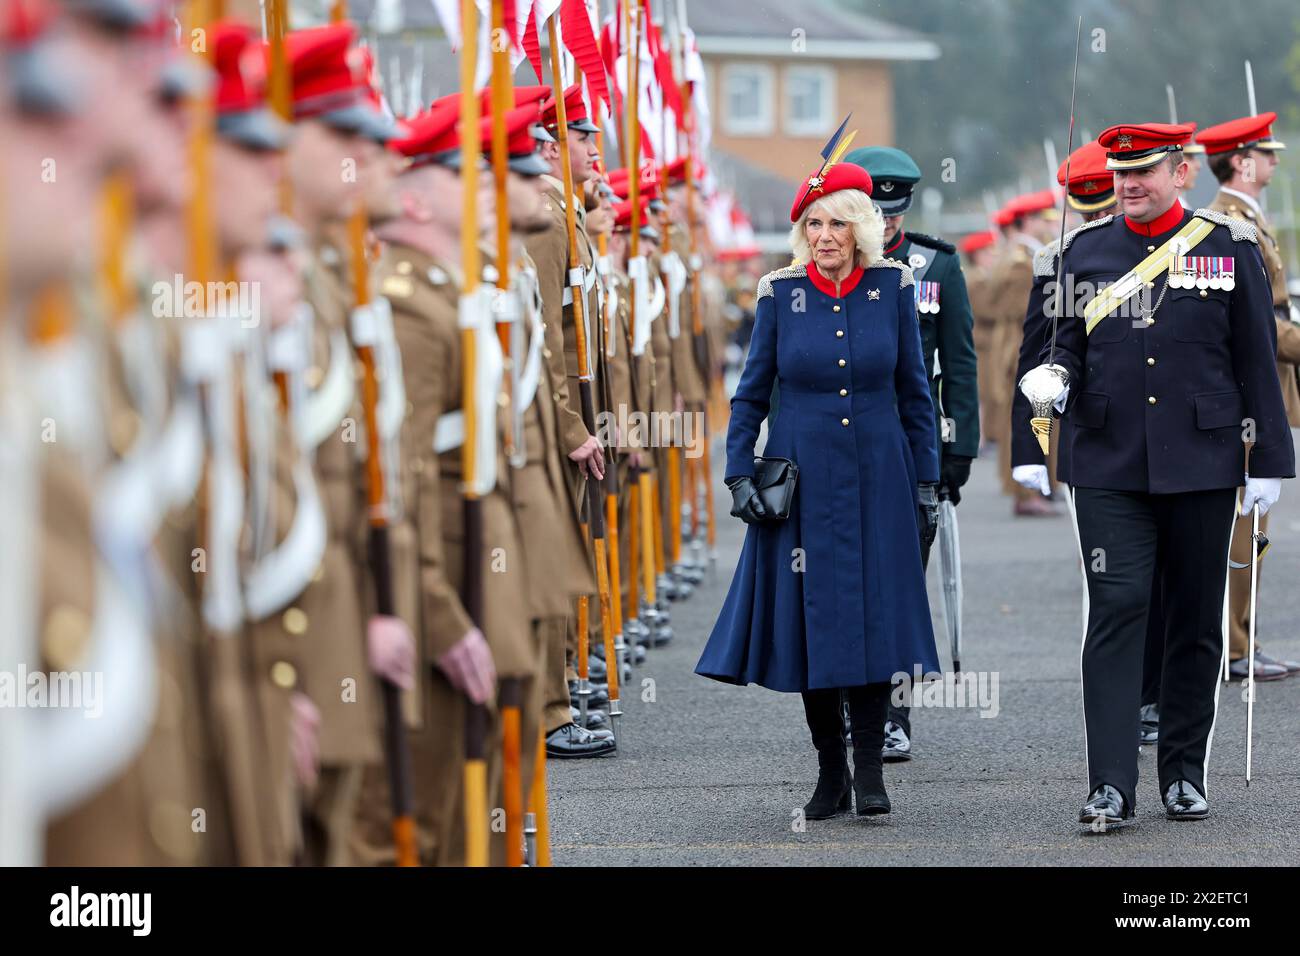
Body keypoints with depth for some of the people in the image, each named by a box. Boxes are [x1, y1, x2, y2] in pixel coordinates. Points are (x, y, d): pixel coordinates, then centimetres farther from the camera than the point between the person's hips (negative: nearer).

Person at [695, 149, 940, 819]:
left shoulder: (893, 288, 1)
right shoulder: (780, 294, 0)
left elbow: (915, 392, 6)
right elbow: (750, 394, 6)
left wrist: (927, 481, 5)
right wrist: (739, 475, -2)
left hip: (878, 480, 0)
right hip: (802, 481, 0)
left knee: (875, 620, -3)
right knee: (810, 621, 2)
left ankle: (869, 769, 5)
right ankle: (830, 771, 12)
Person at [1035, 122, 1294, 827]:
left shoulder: (1230, 246, 3)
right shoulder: (1085, 250, 7)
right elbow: (1068, 341, 15)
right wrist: (1056, 376, -9)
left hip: (1201, 464, 0)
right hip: (1109, 467, 0)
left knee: (1197, 621, 7)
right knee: (1116, 611, -9)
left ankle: (1185, 775, 18)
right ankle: (1112, 787, -10)